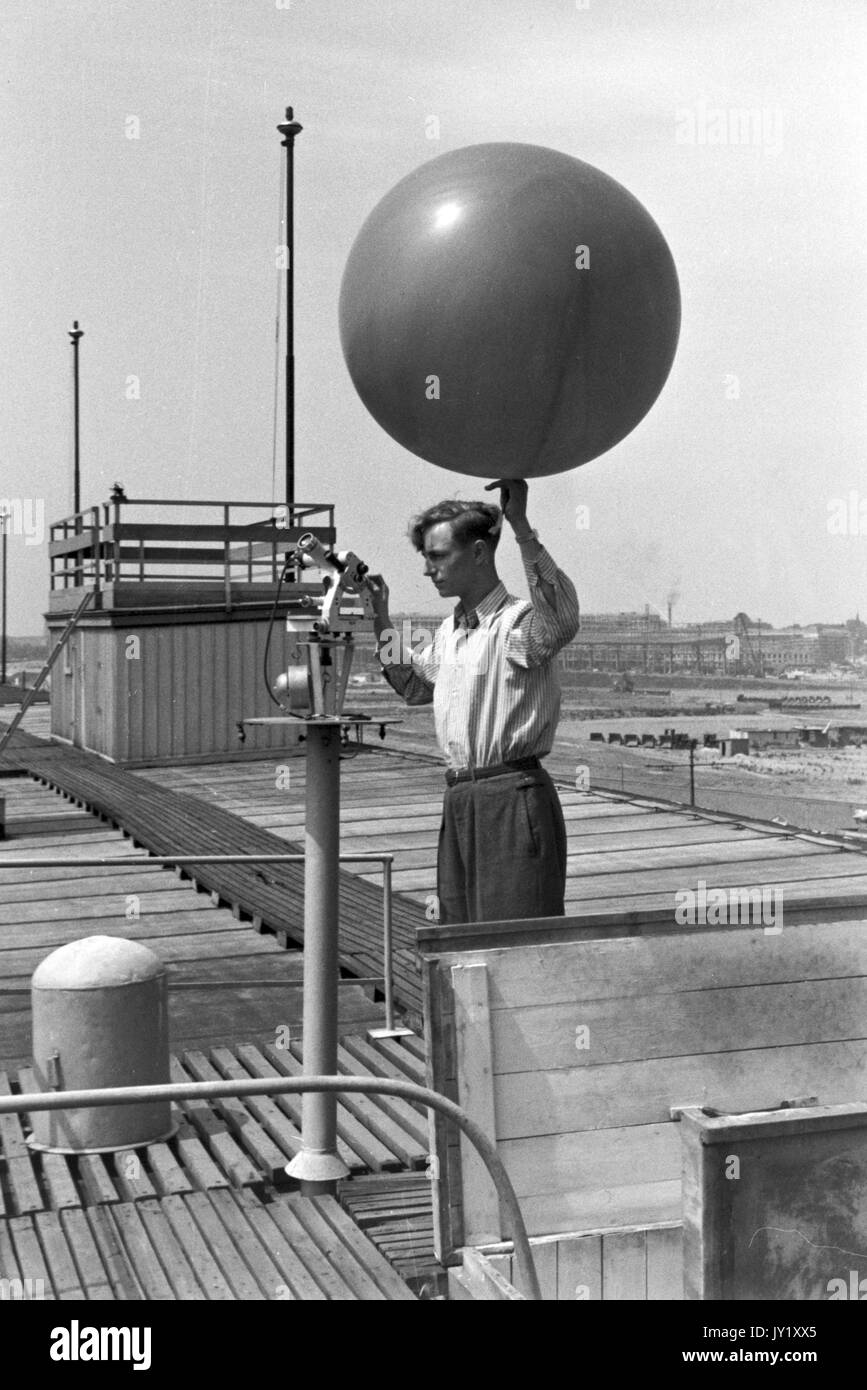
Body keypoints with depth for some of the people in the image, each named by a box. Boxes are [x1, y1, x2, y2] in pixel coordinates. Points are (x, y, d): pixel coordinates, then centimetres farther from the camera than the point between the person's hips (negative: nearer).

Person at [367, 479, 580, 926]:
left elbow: (562, 621, -36)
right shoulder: (448, 630, 17)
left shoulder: (517, 621, -12)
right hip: (459, 800, 9)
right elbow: (413, 684, 34)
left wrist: (521, 526, -38)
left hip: (513, 798, -9)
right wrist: (380, 618, 23)